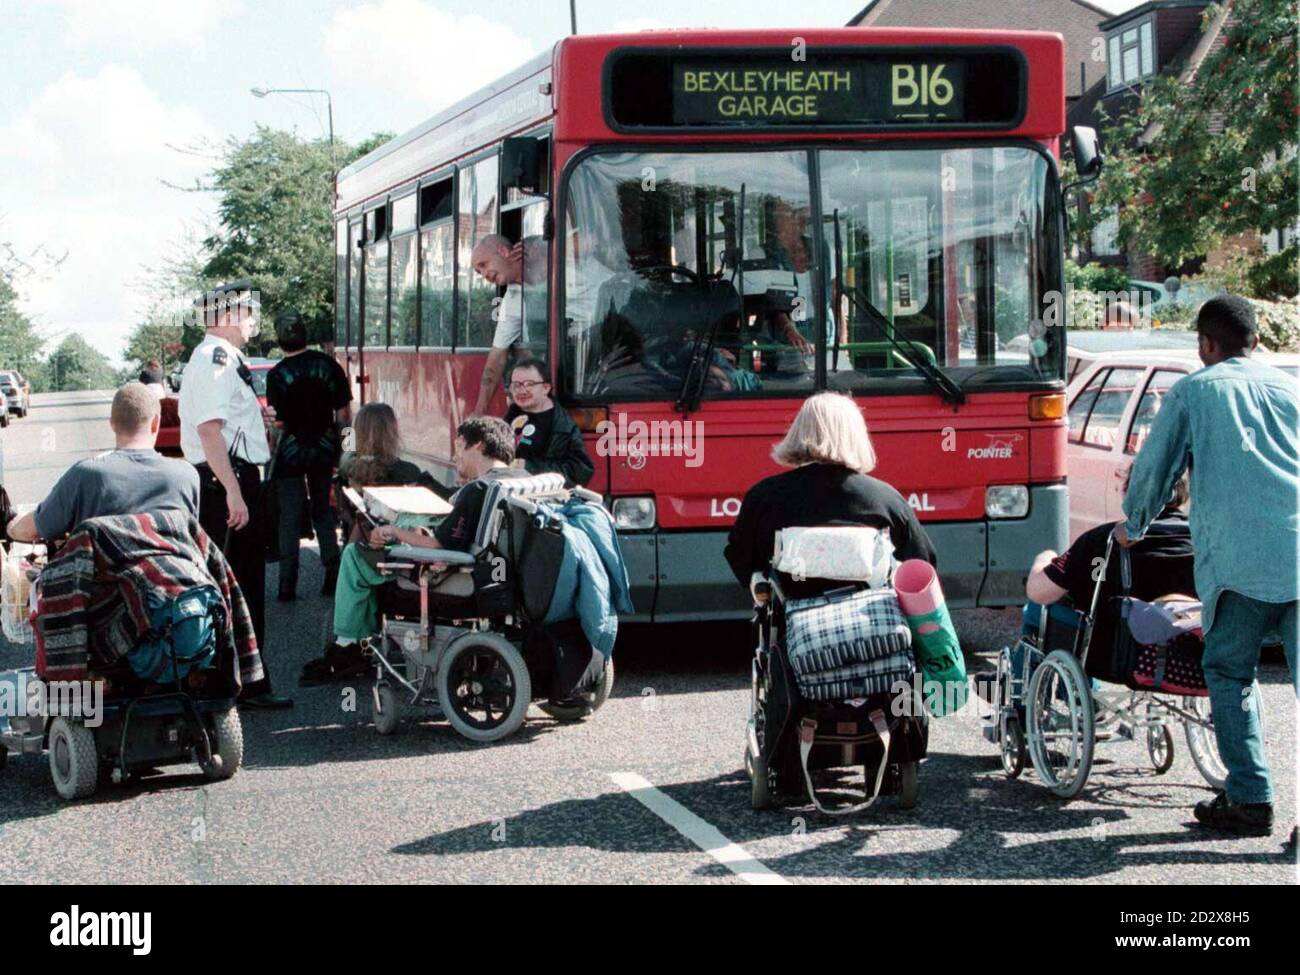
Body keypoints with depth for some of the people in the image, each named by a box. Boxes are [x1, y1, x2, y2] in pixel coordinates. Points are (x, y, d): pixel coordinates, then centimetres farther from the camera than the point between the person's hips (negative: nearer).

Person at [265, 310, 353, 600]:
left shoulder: (277, 374, -12)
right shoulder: (329, 365, -4)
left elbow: (279, 422, -13)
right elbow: (344, 413, -2)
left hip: (291, 450, -3)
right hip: (325, 448, 3)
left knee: (289, 517, 3)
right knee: (324, 512, 14)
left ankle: (287, 584, 0)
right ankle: (333, 578, 11)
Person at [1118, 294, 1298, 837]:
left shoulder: (1192, 392, 13)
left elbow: (1152, 469, 17)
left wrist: (1133, 528, 35)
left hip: (1239, 557, -3)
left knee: (1230, 673, 9)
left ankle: (1250, 799, 5)